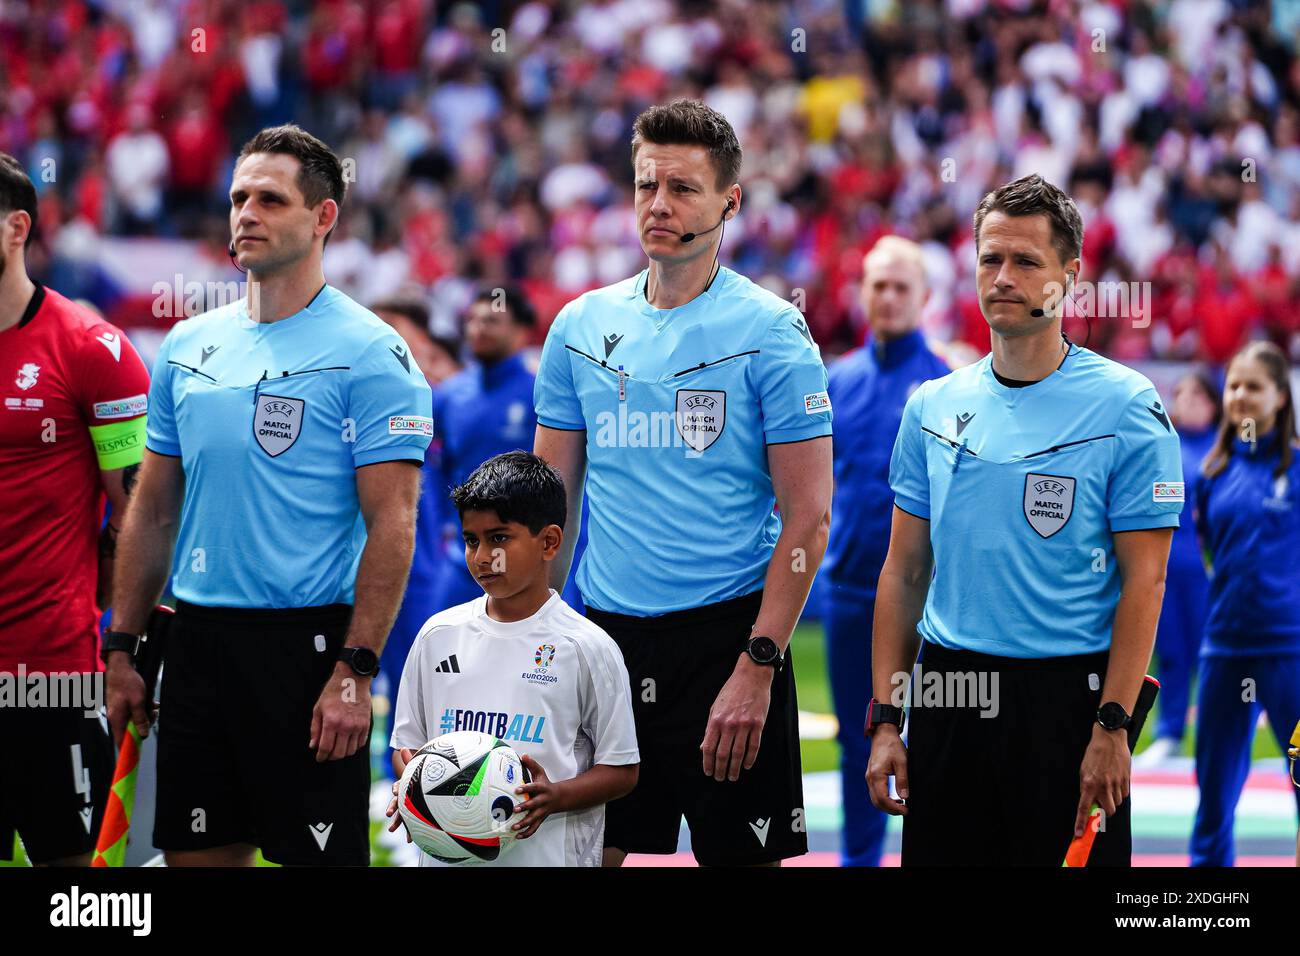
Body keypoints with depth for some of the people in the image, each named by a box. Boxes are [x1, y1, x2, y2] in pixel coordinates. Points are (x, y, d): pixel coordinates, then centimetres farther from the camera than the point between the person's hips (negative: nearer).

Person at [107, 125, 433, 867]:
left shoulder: (370, 352, -7)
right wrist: (123, 646, 11)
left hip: (307, 640, -6)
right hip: (198, 639, 6)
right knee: (196, 853, 8)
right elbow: (154, 508, 17)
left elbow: (392, 524, -11)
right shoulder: (188, 347, 11)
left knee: (320, 856, -2)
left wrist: (355, 672, -17)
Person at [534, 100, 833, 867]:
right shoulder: (581, 327, 8)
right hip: (606, 633, 4)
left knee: (745, 856, -1)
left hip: (726, 634, -4)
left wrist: (758, 667, -15)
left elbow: (807, 518, -8)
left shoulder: (771, 332, -5)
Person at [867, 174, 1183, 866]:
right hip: (947, 698, 4)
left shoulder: (1126, 407, -5)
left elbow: (1143, 581, -7)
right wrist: (885, 718, 6)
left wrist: (1111, 728, -14)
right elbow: (904, 571, 13)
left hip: (1067, 698, -4)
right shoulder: (932, 408, 9)